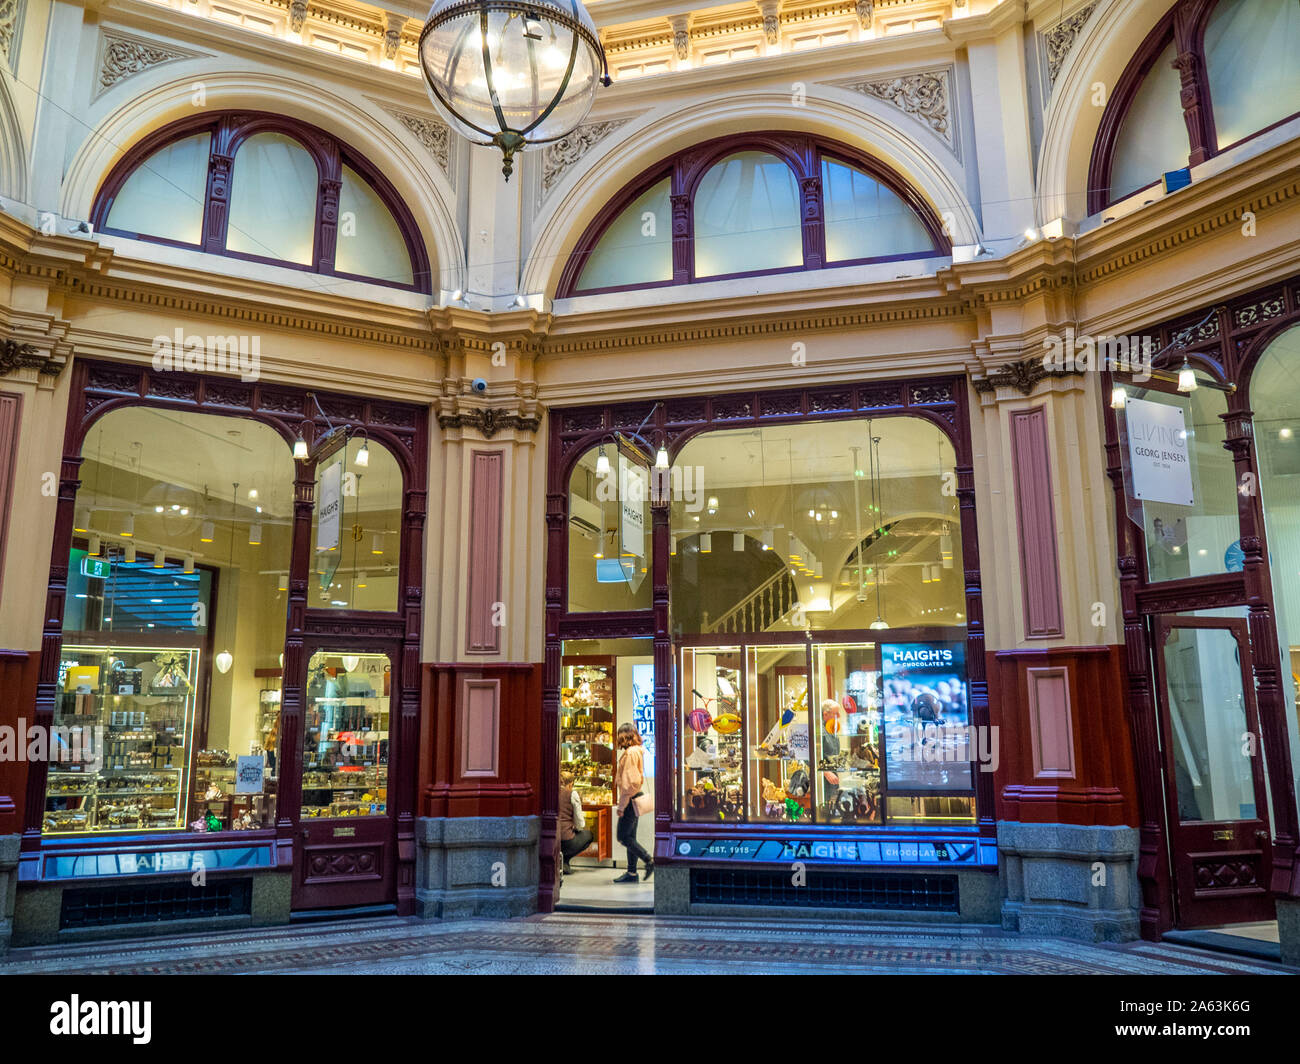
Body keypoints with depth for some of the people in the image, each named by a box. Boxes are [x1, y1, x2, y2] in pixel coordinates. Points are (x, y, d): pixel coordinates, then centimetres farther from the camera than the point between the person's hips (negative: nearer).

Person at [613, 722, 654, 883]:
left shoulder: (630, 753, -16)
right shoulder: (637, 751, 14)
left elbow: (629, 782, -21)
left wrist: (621, 806, -18)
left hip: (630, 799, -10)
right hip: (635, 799, 10)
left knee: (623, 837, -5)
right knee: (630, 837, 12)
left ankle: (649, 861, -4)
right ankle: (631, 872, 16)